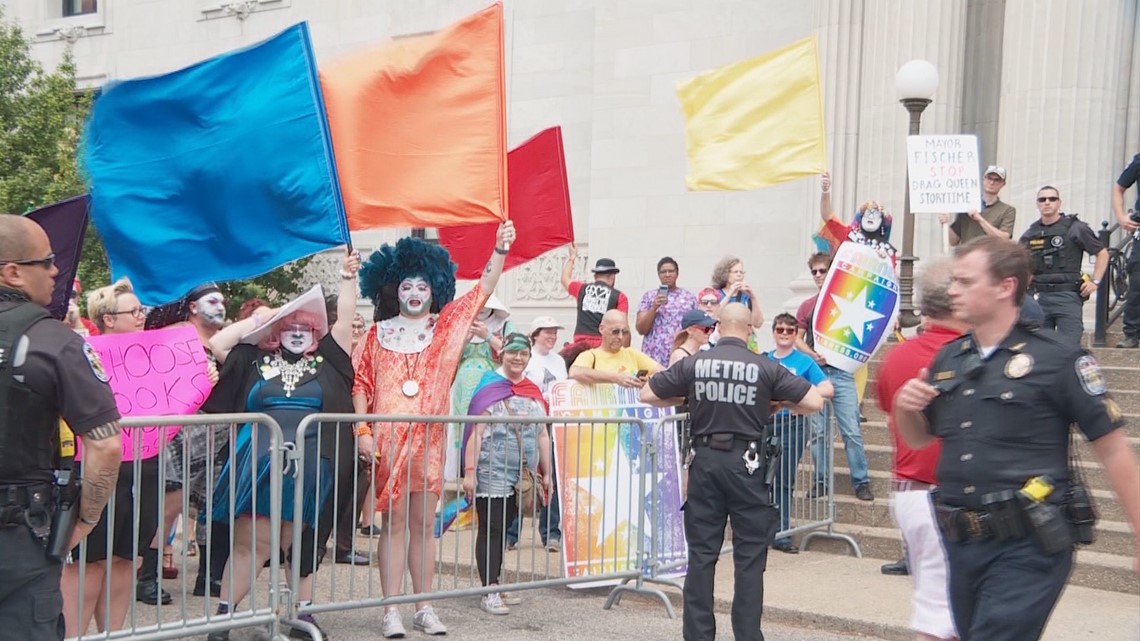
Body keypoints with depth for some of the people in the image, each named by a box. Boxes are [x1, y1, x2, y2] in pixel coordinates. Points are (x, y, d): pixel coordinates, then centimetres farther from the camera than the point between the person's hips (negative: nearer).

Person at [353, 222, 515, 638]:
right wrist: (362, 430, -7)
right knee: (394, 523, 0)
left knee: (423, 525, 8)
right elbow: (362, 384, 4)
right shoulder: (379, 333, 5)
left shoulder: (445, 325, 7)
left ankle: (424, 608, 15)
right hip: (388, 439, -2)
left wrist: (500, 249, -8)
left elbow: (483, 290, 2)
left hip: (429, 441, 2)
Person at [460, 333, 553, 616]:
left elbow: (542, 435, 17)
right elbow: (476, 433, -9)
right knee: (491, 529, -2)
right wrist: (469, 471, -15)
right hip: (492, 474, -5)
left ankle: (495, 584, 18)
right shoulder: (490, 388, -3)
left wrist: (546, 473, 15)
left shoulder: (533, 391, 14)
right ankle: (490, 592, 1)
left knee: (505, 529, 10)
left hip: (523, 476, 5)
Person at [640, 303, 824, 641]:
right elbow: (814, 402, -5)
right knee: (750, 556, 7)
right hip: (746, 464, -2)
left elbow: (646, 395, 6)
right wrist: (778, 403, 11)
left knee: (701, 554, 9)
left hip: (705, 461, 2)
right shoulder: (765, 368, -5)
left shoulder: (693, 364, -1)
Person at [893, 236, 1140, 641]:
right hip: (961, 543, 6)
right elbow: (918, 439, 20)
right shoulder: (948, 359, 8)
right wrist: (906, 407, -2)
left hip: (1027, 548, -6)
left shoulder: (1057, 359, -9)